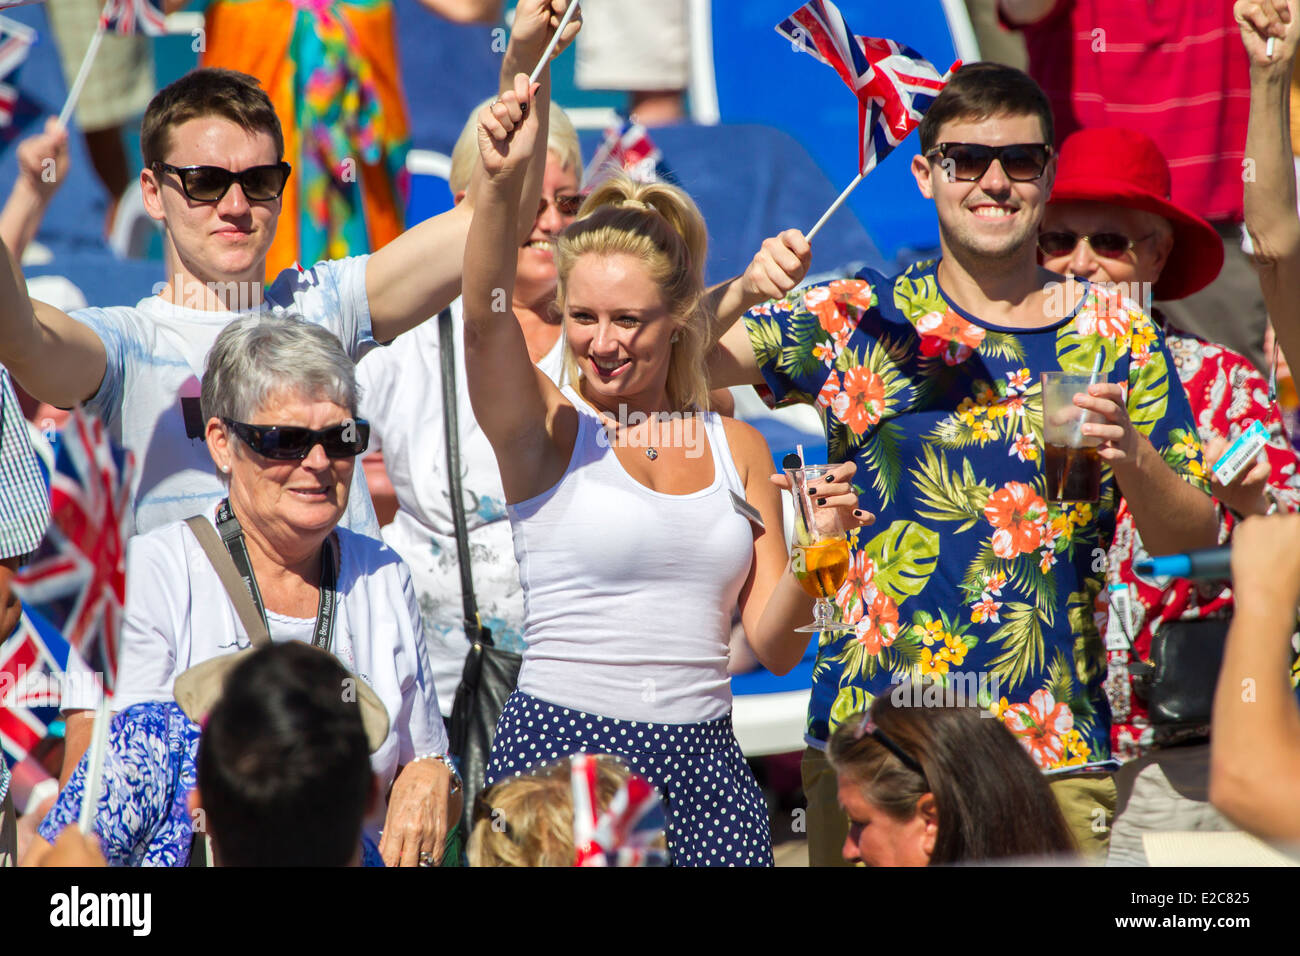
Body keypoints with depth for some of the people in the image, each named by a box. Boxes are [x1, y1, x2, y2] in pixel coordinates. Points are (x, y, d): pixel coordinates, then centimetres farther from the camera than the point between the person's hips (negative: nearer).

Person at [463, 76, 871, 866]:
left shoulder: (736, 447, 11)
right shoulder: (549, 431, 1)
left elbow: (774, 646, 10)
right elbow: (487, 319, -21)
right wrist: (503, 185, -36)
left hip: (702, 769, 3)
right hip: (559, 750, -3)